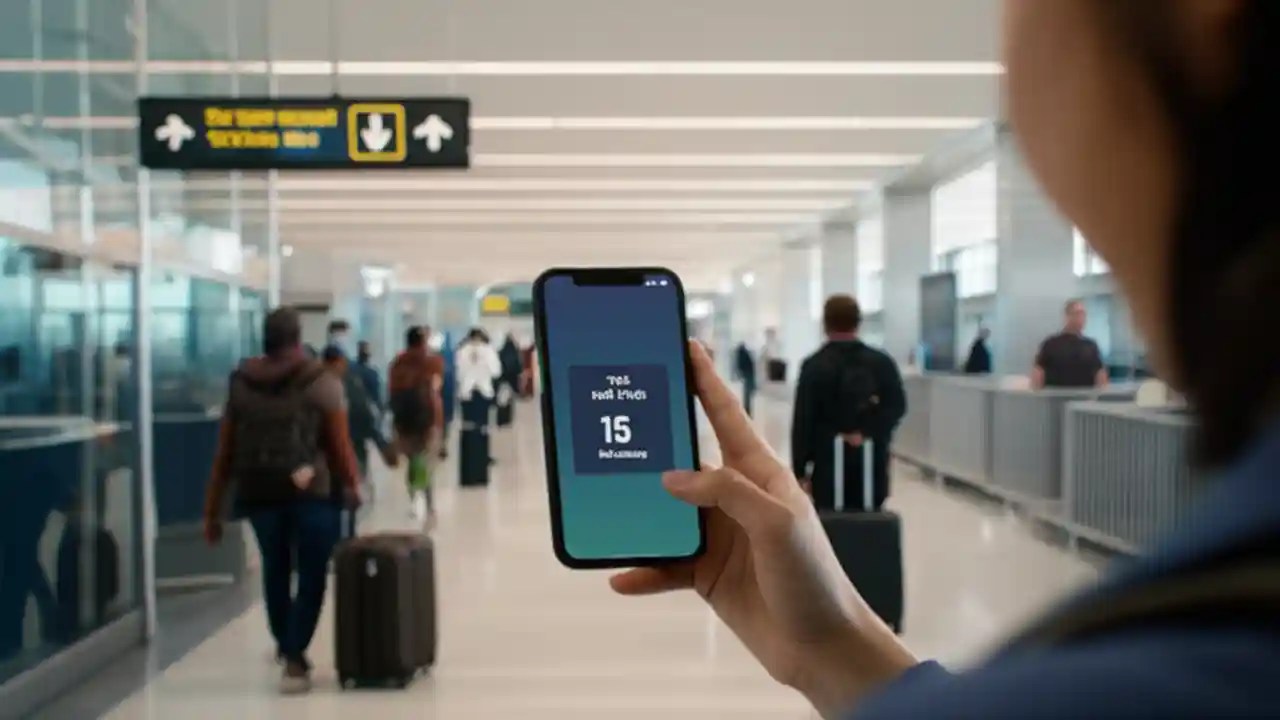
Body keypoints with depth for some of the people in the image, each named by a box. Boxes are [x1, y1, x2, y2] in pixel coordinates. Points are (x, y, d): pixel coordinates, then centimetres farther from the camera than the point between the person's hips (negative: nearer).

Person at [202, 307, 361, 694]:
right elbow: (339, 443, -5)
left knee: (275, 570, 22)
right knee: (311, 575, 5)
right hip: (312, 492, -4)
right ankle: (294, 660, 0)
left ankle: (286, 647, 40)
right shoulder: (320, 382, -3)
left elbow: (225, 451, 7)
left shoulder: (240, 383, 7)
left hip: (258, 492, 4)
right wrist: (352, 484, 11)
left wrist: (213, 509, 11)